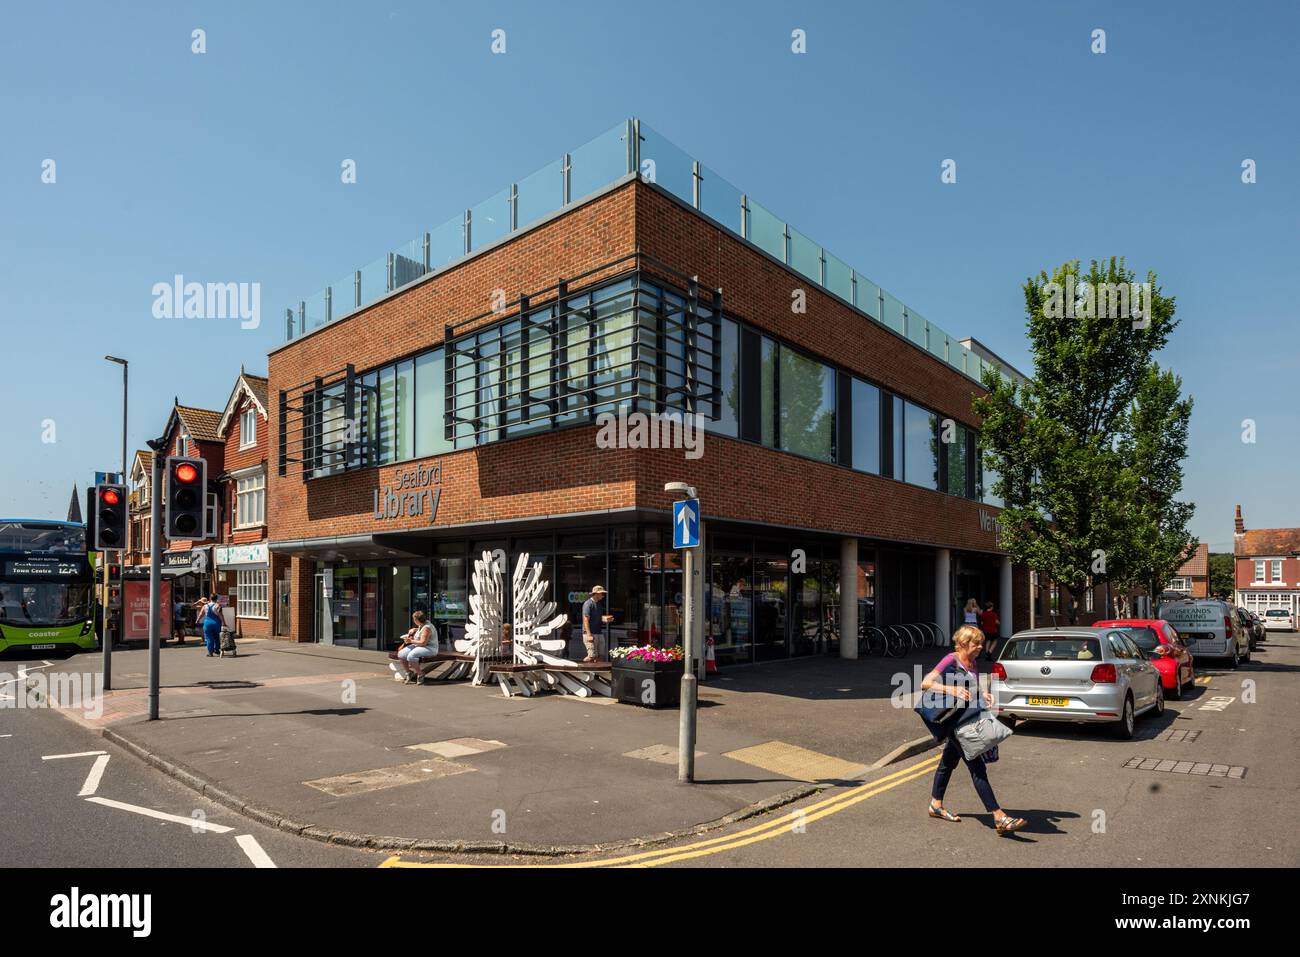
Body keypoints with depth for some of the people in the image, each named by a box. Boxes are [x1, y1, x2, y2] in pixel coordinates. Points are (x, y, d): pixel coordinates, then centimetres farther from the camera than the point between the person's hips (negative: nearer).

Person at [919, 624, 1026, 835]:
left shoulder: (974, 662, 10)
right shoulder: (950, 661, -15)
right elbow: (925, 683, -20)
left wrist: (984, 695, 0)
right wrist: (952, 690, -31)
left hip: (971, 720, 9)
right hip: (955, 720, -9)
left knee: (949, 761, 18)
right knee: (977, 767, -10)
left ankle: (936, 805, 31)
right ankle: (999, 818, -11)